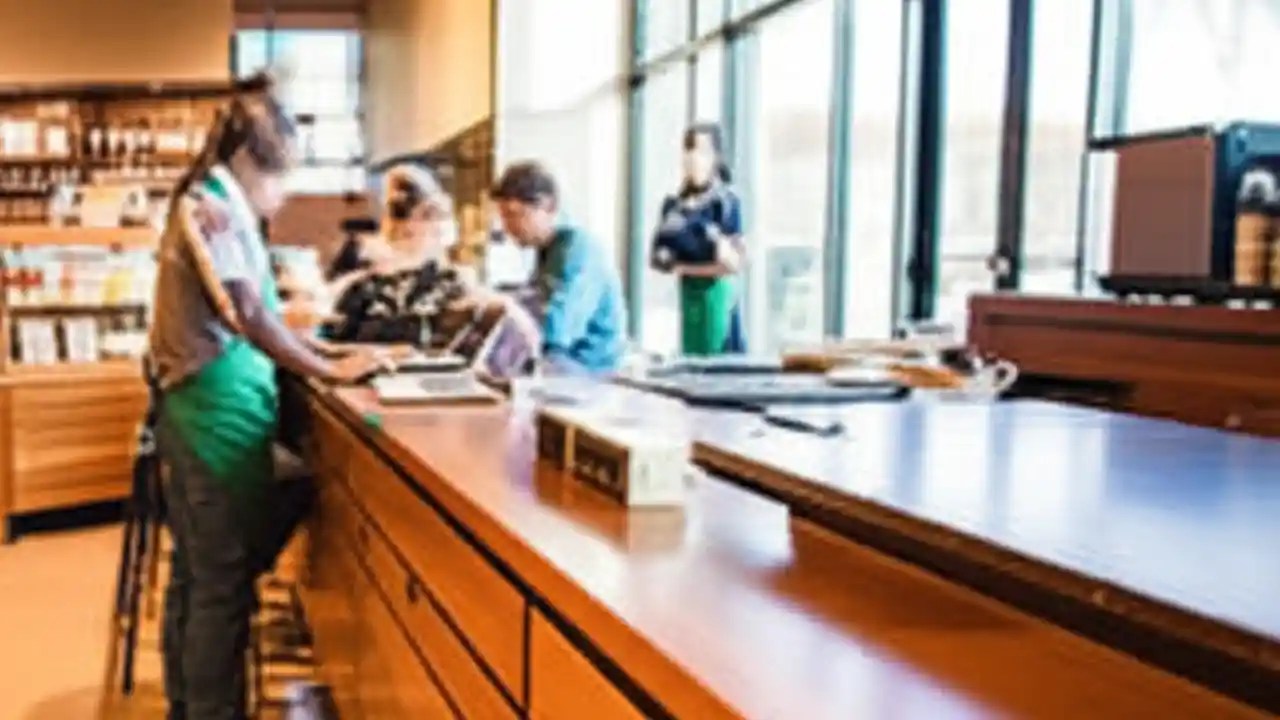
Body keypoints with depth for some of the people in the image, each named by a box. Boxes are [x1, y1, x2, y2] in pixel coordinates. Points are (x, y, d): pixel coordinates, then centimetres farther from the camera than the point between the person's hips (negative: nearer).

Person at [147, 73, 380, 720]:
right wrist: (331, 370, -17)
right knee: (224, 580, -3)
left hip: (192, 409, 10)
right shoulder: (216, 206, -15)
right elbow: (248, 316, -21)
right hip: (221, 411, -10)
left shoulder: (201, 201, 16)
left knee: (194, 571, 17)